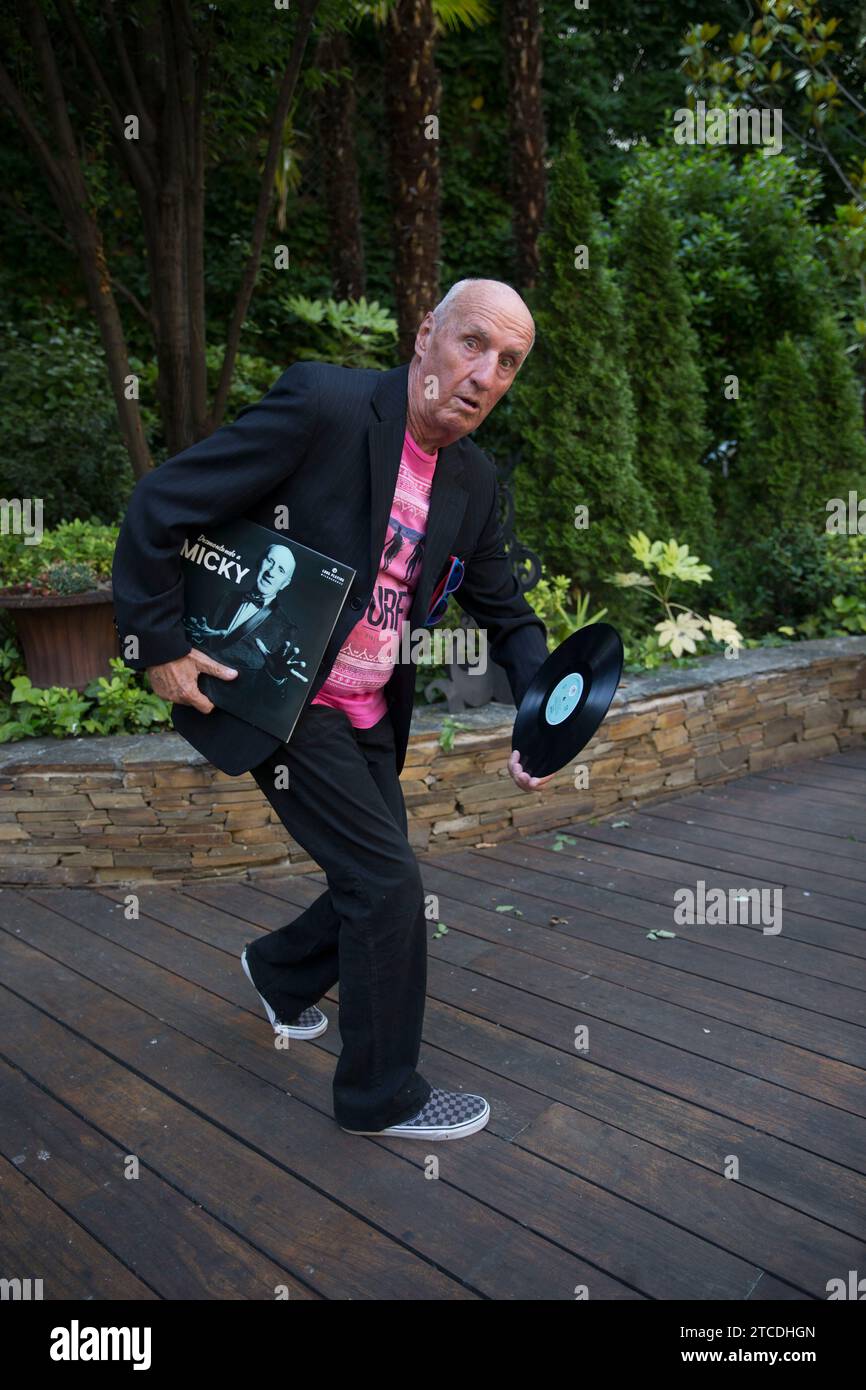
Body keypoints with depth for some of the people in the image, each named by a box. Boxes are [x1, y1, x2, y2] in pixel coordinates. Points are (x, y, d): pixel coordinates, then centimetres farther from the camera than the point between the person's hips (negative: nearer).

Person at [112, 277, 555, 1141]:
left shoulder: (474, 481, 2)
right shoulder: (323, 406, -20)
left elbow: (505, 613, 13)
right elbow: (158, 506, -17)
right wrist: (157, 644, -14)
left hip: (368, 714, 8)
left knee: (375, 887, 16)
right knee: (388, 884, -7)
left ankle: (281, 973, 49)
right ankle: (380, 1094, 16)